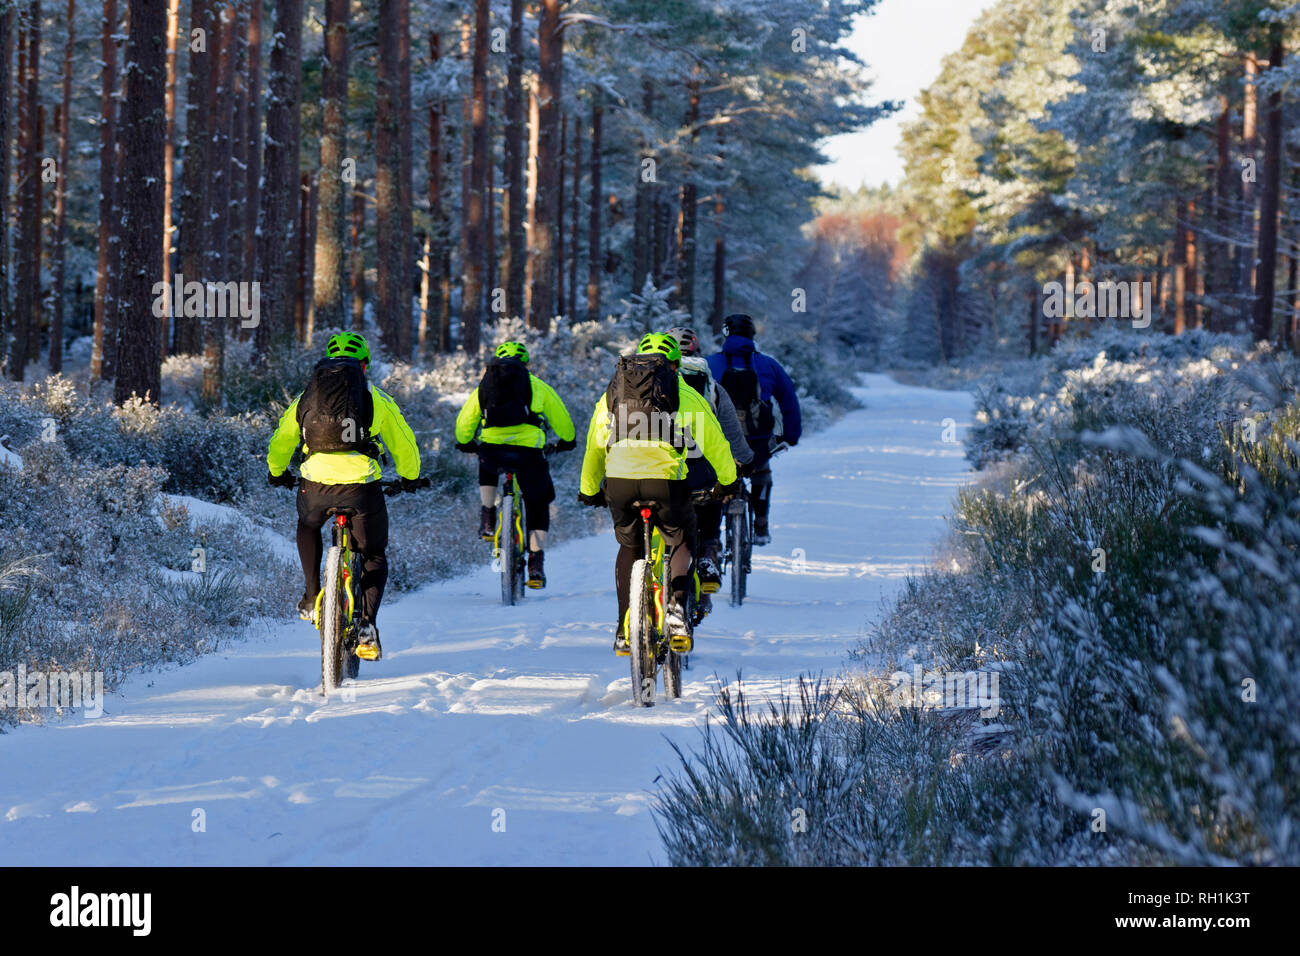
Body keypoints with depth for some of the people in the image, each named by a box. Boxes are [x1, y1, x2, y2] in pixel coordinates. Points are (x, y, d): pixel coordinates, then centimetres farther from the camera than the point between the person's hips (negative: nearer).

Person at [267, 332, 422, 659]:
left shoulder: (305, 397, 17)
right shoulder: (376, 397, 11)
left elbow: (280, 442, 27)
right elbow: (404, 443, 17)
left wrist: (277, 473, 48)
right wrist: (410, 477, 37)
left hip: (315, 483, 2)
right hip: (361, 484, -2)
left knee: (308, 527, 36)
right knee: (374, 557, 16)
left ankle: (312, 597, 26)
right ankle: (367, 624, -4)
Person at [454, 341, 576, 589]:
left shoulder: (483, 387, 21)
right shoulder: (537, 386, 17)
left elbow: (464, 421, 27)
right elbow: (560, 417, 23)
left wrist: (465, 443, 47)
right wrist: (566, 441, 42)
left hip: (492, 450, 2)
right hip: (528, 451, -2)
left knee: (486, 466, 39)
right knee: (538, 504, 15)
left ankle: (488, 518, 25)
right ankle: (536, 562, 5)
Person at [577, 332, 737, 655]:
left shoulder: (612, 394, 24)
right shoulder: (686, 394, 16)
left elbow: (594, 447, 31)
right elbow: (714, 442, 24)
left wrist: (589, 491, 44)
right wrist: (729, 481, 40)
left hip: (618, 479, 2)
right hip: (665, 475, -2)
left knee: (629, 547, 24)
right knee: (681, 542, 20)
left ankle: (624, 632, 21)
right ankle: (677, 607, -6)